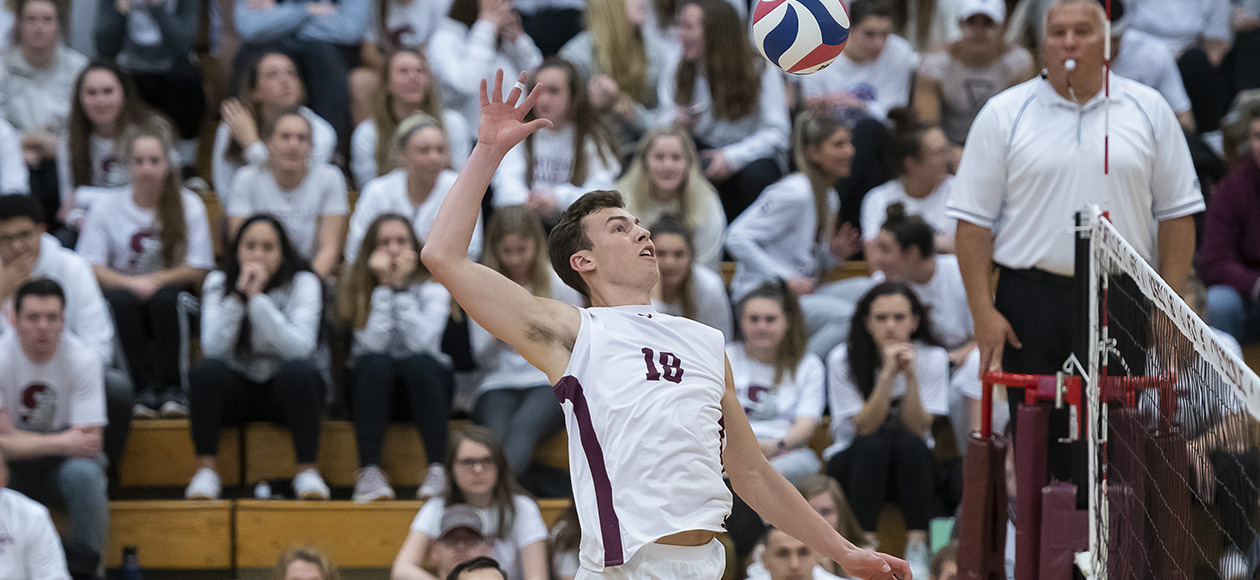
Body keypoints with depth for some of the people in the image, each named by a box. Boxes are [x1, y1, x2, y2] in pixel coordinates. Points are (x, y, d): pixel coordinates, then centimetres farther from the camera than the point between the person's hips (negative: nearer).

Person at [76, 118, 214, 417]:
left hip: (170, 294, 0)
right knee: (122, 300, -34)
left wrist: (153, 280, -16)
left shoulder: (189, 205, -1)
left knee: (164, 299, -35)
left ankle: (171, 389, -25)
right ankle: (144, 390, -29)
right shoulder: (106, 207, 0)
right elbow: (91, 269, -6)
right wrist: (131, 283, -23)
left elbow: (198, 269, -2)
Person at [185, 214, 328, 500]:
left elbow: (300, 348, -25)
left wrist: (258, 298, -28)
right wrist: (237, 296, -26)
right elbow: (213, 348, -18)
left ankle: (307, 471, -24)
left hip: (287, 390, -1)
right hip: (236, 388, 1)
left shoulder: (302, 283, -9)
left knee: (299, 371, -34)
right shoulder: (218, 282, -4)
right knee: (207, 371, -30)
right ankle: (206, 469, -22)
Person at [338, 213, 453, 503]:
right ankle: (369, 471, -36)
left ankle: (439, 468, -35)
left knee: (417, 362, -33)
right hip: (375, 383, 0)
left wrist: (402, 287, -21)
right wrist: (384, 286, -21)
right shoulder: (355, 284, -3)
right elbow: (373, 343, -18)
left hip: (425, 382, 0)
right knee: (375, 363, -33)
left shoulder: (432, 286, -5)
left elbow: (421, 342, -22)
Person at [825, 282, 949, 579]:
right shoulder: (842, 359, -12)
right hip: (853, 463, -1)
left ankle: (917, 547, -33)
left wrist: (911, 375, -29)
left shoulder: (933, 359, -9)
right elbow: (865, 427, -19)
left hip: (911, 466, 1)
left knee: (910, 443, -33)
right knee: (873, 445, -34)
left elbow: (918, 429, -17)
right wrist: (888, 375, -30)